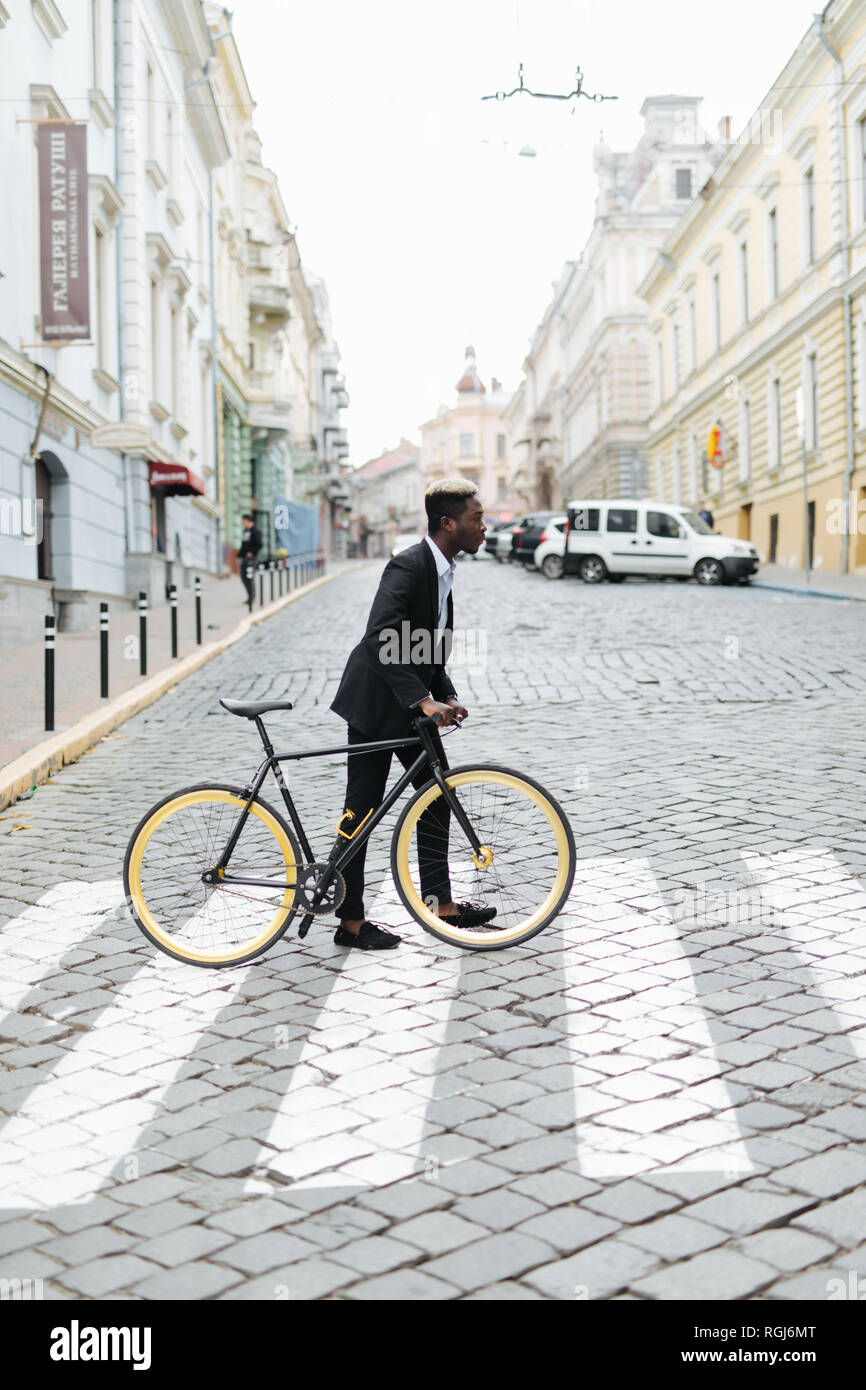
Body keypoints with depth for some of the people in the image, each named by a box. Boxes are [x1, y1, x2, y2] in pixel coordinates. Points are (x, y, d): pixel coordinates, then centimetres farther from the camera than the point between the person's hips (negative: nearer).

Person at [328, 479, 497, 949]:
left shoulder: (441, 568, 7)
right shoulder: (408, 566, -22)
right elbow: (381, 641, -33)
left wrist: (446, 696, 1)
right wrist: (423, 700, -36)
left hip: (413, 703, 10)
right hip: (377, 701, -10)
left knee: (436, 792, 11)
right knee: (362, 808, -1)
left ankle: (439, 901, 20)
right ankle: (351, 921, 8)